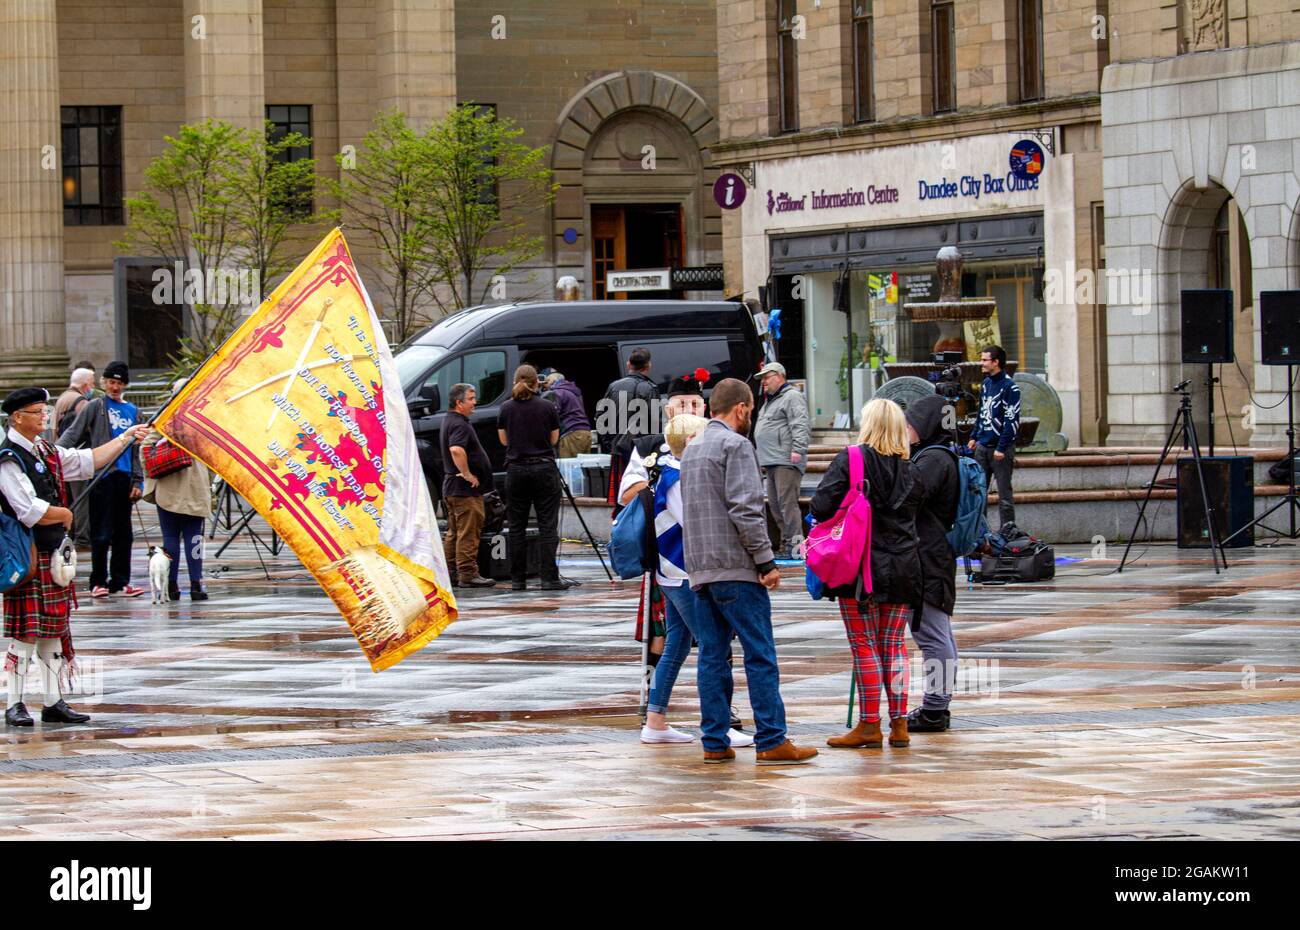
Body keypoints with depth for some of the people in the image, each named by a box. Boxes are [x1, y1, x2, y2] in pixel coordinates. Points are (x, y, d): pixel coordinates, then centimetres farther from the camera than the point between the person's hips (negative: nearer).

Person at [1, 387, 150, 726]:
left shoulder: (46, 452, 12)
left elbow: (87, 461, 22)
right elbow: (31, 512, -22)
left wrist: (125, 438, 19)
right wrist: (65, 514, -6)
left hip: (53, 555, 9)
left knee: (55, 630, 11)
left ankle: (54, 703, 16)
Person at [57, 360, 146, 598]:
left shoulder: (132, 411, 16)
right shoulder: (95, 407, 1)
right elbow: (73, 434, -5)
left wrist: (137, 481, 14)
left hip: (124, 477, 5)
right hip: (102, 475, -5)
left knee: (123, 534, 7)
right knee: (102, 533, -4)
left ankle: (121, 581, 14)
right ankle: (98, 581, 4)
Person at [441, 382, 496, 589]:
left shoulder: (449, 421, 17)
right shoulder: (459, 425, -16)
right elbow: (456, 450, -33)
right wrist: (467, 474, -24)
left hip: (452, 487, 11)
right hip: (465, 488, -11)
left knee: (454, 532, 14)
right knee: (468, 533, -9)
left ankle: (450, 573, 17)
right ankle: (468, 575, -9)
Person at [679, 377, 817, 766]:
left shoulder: (692, 449, 19)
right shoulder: (736, 445, -8)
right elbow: (744, 508, -17)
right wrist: (766, 560, -15)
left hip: (700, 569, 8)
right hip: (735, 567, -8)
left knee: (712, 657, 7)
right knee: (760, 655, -6)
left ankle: (715, 743, 5)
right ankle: (771, 742, -9)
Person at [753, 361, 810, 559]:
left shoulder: (792, 397, -5)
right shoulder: (770, 401, 26)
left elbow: (800, 426, -16)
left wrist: (798, 449, -25)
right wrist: (763, 458, 28)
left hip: (786, 461, -11)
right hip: (772, 462, 11)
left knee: (787, 502, -14)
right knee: (774, 504, 10)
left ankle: (795, 544, -15)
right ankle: (786, 543, 13)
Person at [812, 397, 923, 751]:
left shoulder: (850, 460, -8)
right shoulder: (909, 469, 6)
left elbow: (821, 507, -12)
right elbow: (914, 513, 10)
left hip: (862, 566, -5)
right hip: (902, 566, 5)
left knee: (864, 645, 1)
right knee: (894, 645, 11)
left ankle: (869, 725, 2)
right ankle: (899, 724, 10)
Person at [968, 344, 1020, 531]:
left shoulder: (1009, 386, -12)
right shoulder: (986, 384, 13)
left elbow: (1012, 421, -15)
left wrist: (1001, 448, -18)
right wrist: (974, 437, 16)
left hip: (1000, 448, -8)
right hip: (982, 446, 8)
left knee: (1004, 493, -3)